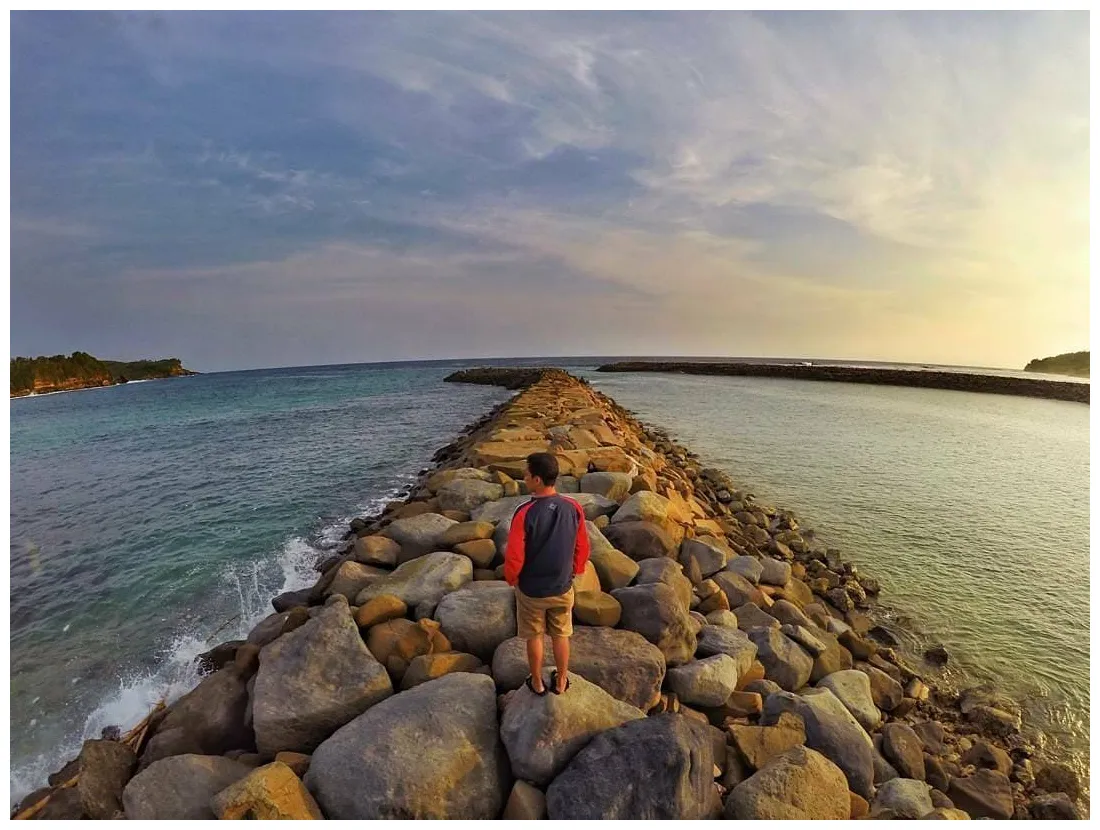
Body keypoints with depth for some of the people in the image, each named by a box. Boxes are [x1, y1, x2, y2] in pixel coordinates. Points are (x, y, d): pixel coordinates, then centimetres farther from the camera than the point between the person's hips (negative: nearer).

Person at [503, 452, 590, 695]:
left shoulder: (525, 514, -28)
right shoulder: (574, 509, -16)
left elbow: (514, 558, -20)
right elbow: (582, 549, -3)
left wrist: (511, 579, 1)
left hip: (531, 589, -2)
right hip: (563, 588, 3)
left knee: (534, 637, 21)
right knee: (561, 636, 23)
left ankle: (537, 683, 41)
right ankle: (561, 682, 42)